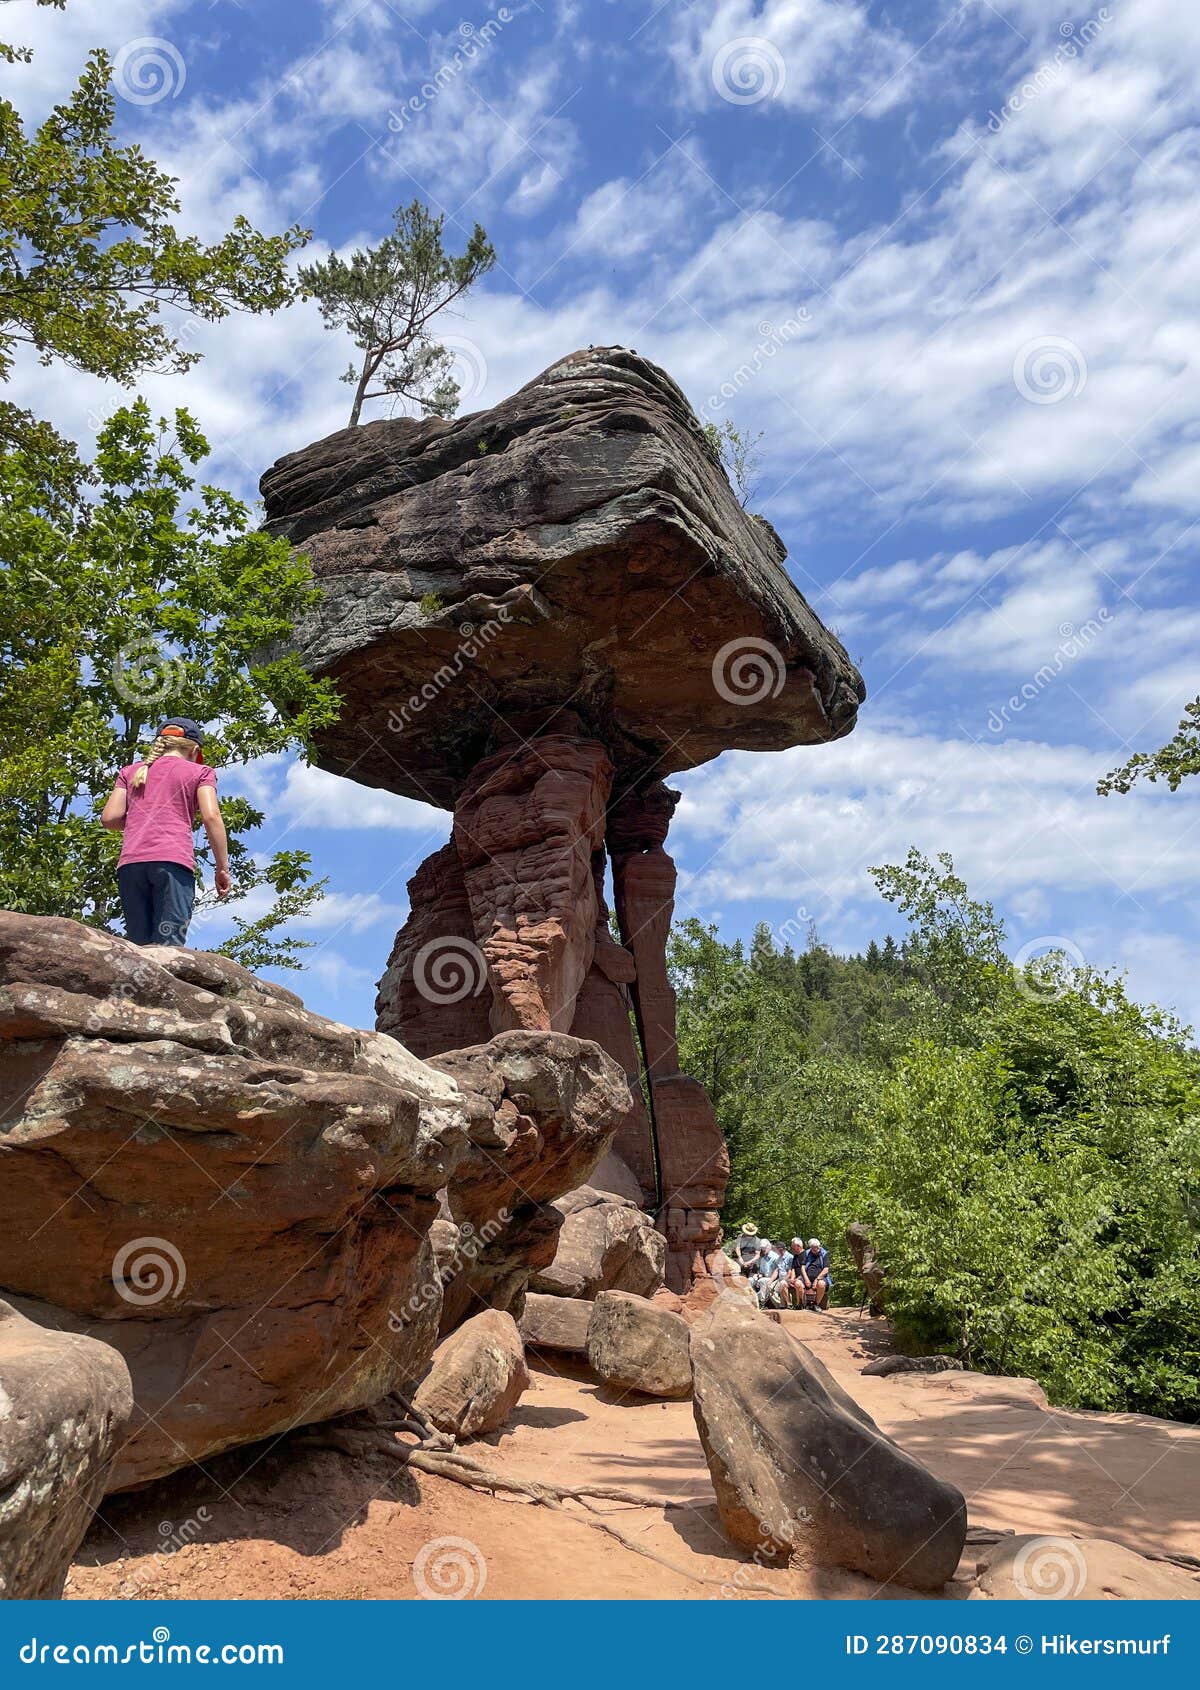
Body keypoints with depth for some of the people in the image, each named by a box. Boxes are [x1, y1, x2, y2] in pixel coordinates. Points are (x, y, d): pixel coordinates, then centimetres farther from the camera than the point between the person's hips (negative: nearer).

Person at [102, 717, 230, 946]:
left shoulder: (131, 771, 24)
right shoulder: (199, 772, 15)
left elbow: (110, 817, 12)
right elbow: (211, 817, 0)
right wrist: (223, 868, 1)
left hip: (130, 862, 3)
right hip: (173, 860, -3)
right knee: (168, 944, -12)